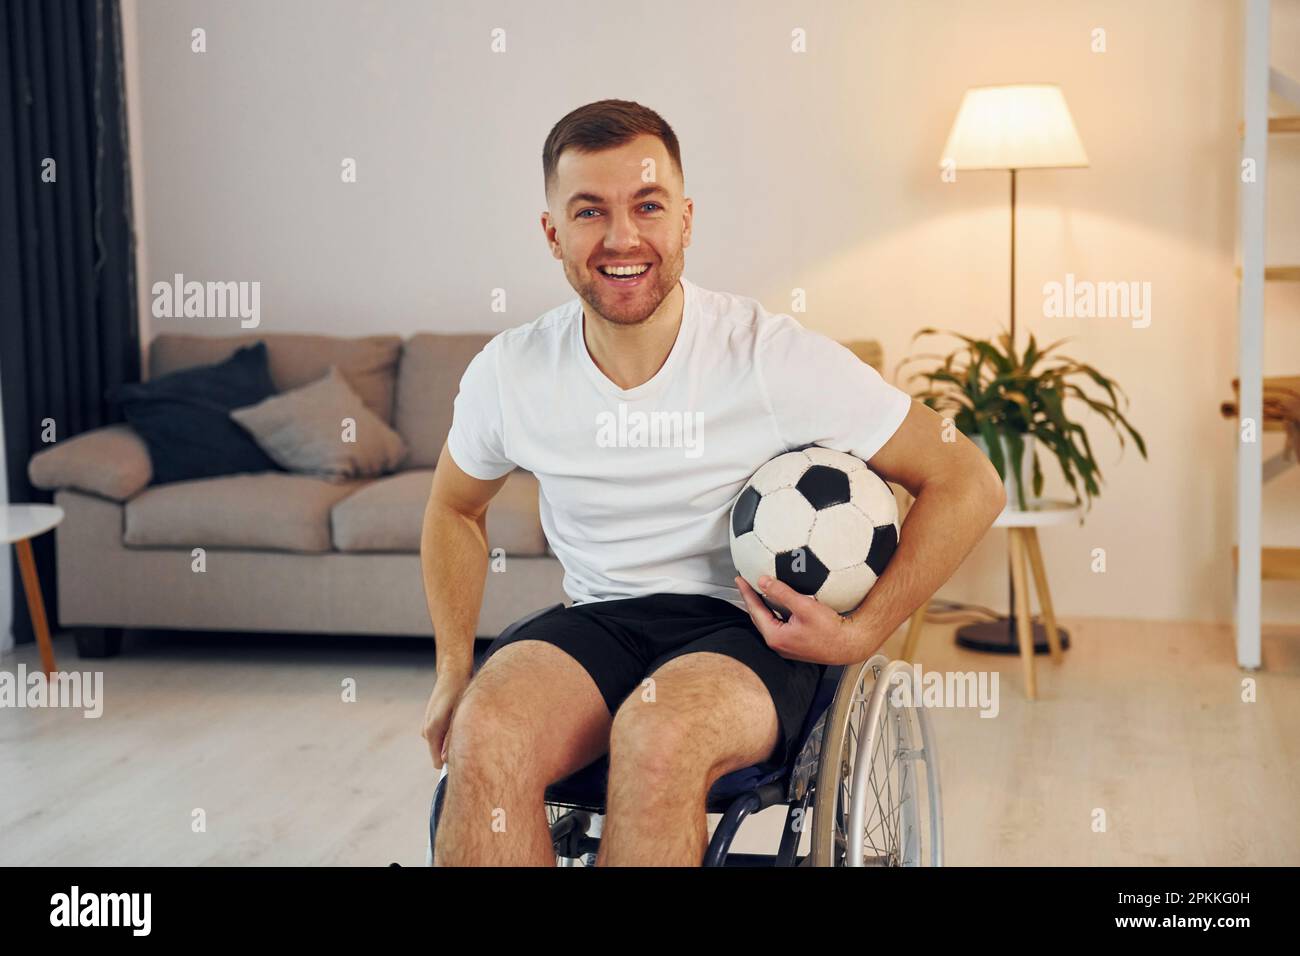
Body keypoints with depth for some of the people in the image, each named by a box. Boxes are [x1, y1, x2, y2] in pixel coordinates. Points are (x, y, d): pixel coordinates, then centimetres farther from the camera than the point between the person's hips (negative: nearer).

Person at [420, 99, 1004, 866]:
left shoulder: (774, 357, -12)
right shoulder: (508, 372, -2)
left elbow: (969, 484, -6)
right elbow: (456, 509, 19)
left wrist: (861, 635, -11)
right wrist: (454, 673, 9)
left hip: (751, 631, -2)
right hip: (595, 624, 3)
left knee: (659, 733, -36)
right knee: (485, 730, -31)